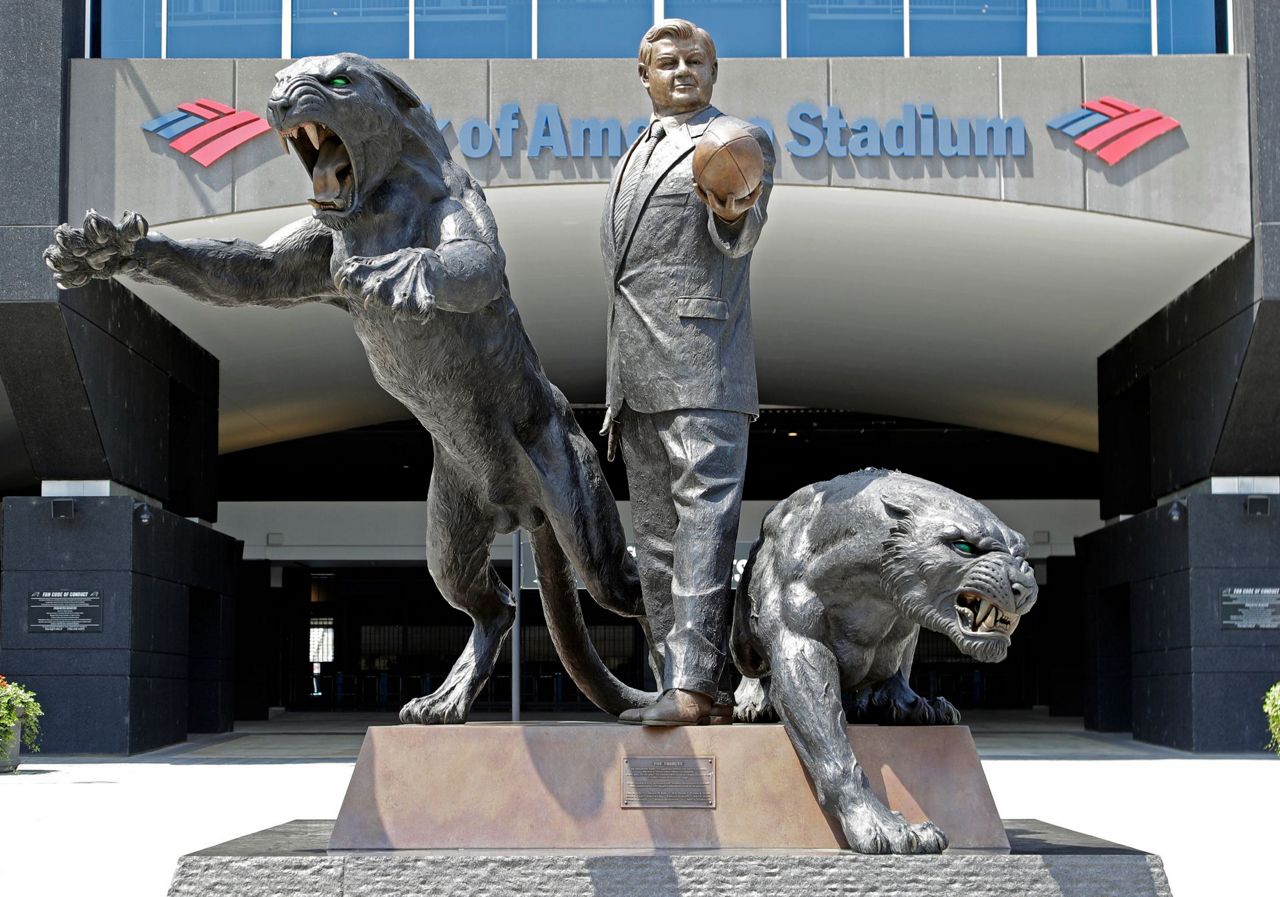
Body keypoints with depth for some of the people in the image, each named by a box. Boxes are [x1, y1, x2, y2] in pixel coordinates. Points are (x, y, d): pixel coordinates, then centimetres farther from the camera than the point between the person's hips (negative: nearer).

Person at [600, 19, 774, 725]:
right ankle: (681, 687, 9)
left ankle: (694, 686, -21)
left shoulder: (739, 140, 4)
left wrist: (734, 212, -36)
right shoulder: (635, 156, 26)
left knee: (702, 517, -15)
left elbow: (739, 238, -13)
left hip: (703, 365, -8)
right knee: (655, 534, 6)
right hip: (636, 377, 8)